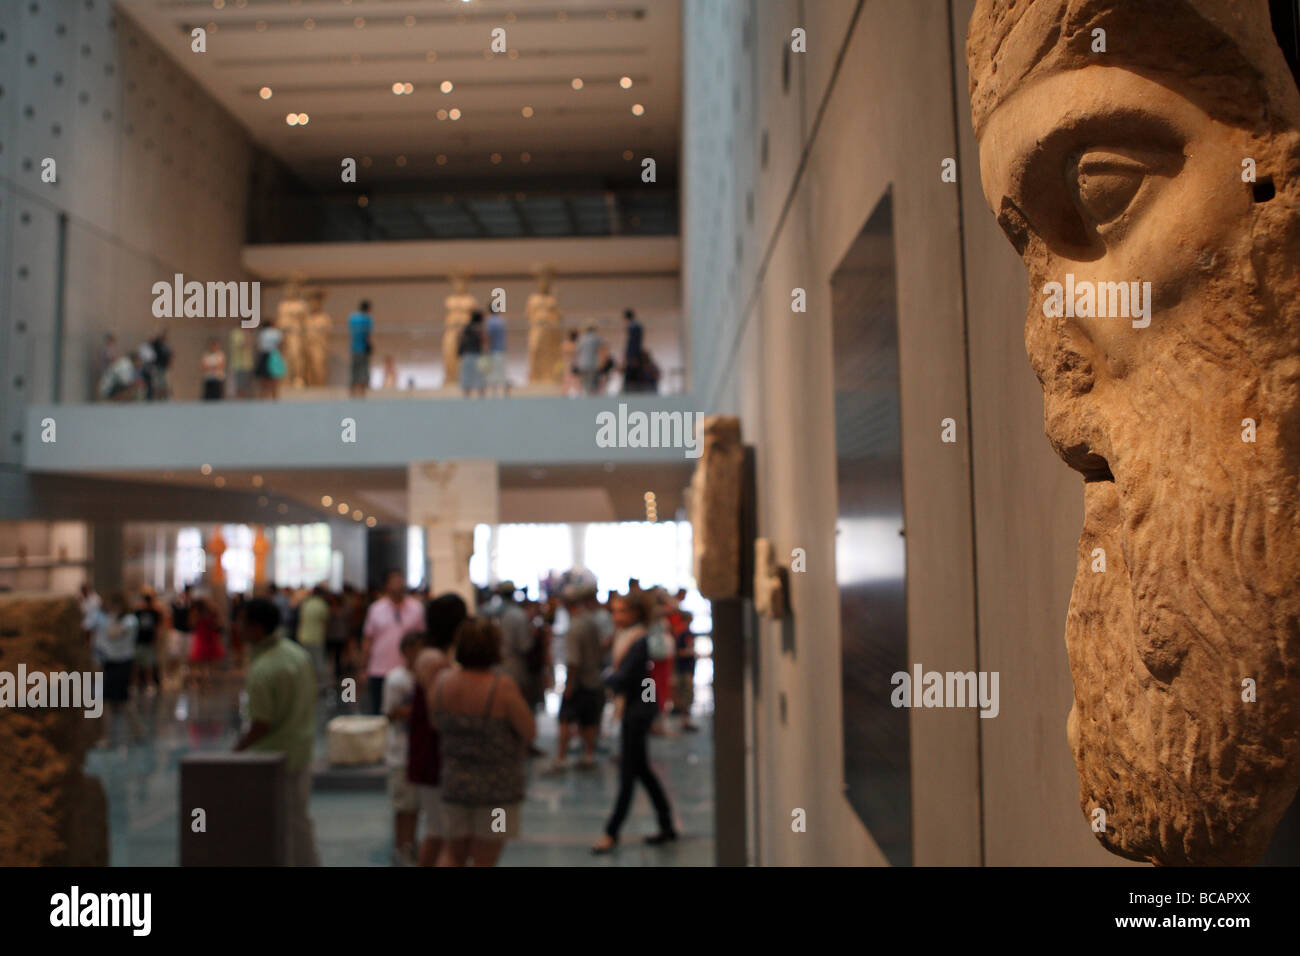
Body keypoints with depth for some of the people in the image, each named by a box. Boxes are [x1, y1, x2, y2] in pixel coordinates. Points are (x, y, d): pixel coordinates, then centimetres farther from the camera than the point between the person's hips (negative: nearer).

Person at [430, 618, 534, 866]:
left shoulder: (443, 681, -6)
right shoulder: (503, 686, -21)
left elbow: (437, 725, 7)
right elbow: (529, 731, -13)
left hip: (454, 782, 4)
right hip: (497, 787, -4)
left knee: (453, 853, 20)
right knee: (484, 860, 10)